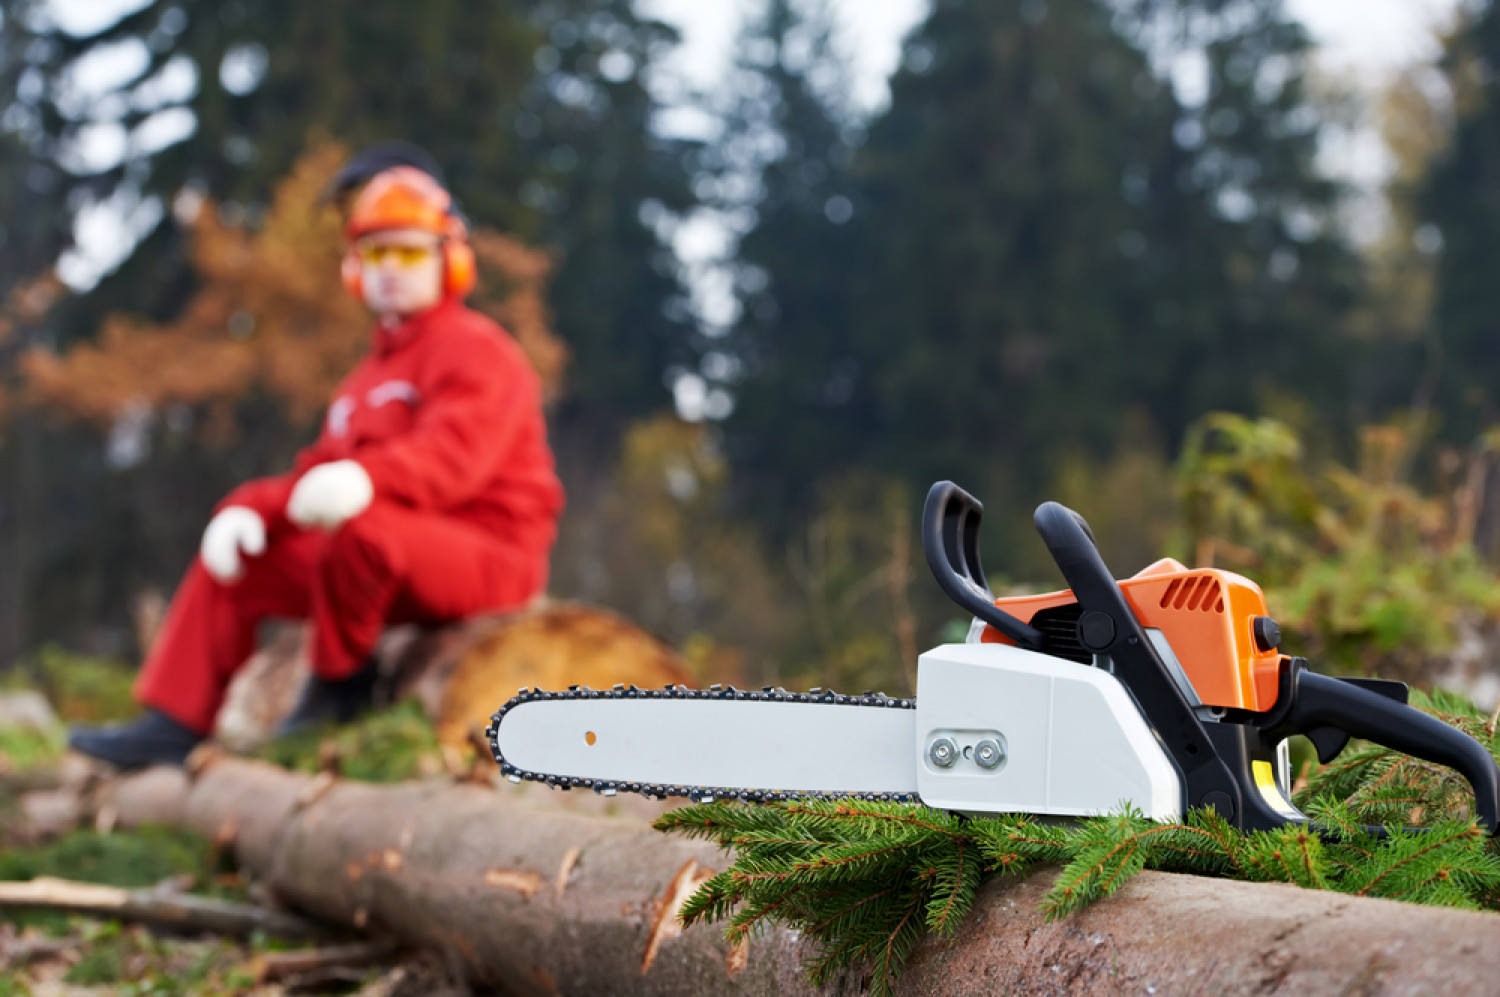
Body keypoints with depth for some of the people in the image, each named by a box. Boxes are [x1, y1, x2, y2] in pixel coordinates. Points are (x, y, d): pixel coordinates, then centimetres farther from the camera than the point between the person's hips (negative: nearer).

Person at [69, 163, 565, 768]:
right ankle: (174, 726, 3)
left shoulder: (474, 348, -8)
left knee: (363, 525, -37)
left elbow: (454, 451, -26)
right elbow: (319, 473, 15)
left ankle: (339, 684, -12)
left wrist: (366, 479, -44)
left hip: (489, 556, -9)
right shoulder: (374, 372, 24)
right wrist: (250, 510, -4)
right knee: (237, 560, 7)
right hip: (393, 568, 9)